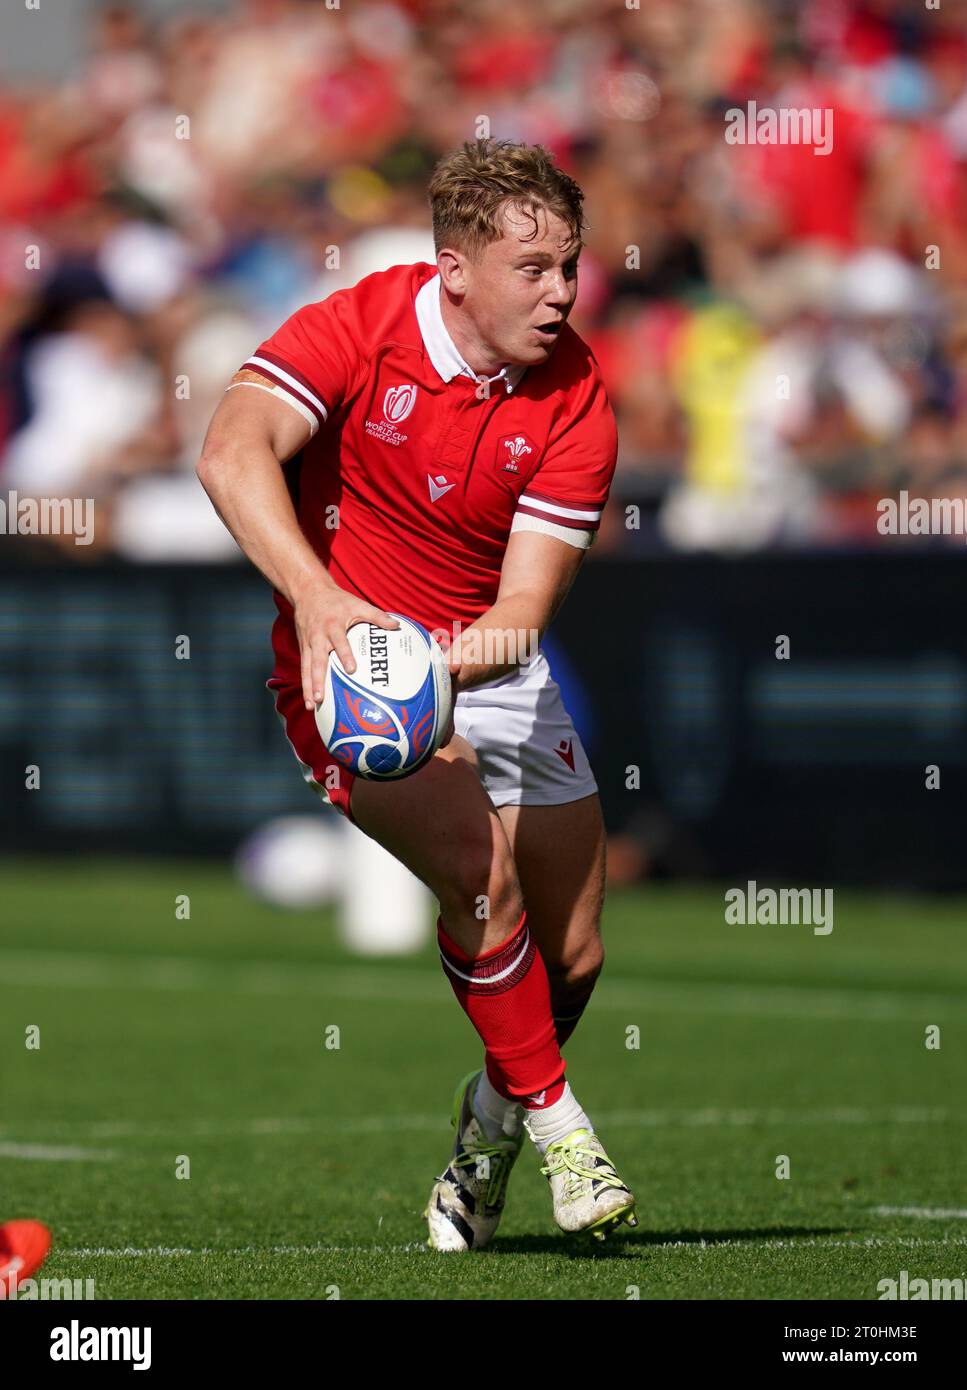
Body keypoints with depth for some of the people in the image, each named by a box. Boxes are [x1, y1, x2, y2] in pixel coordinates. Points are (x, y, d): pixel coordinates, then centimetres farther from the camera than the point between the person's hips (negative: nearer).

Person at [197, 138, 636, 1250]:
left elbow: (525, 604, -16)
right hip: (344, 659, -4)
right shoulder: (359, 329, -18)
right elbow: (233, 453, -32)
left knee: (572, 958, 5)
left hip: (487, 666, 4)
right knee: (483, 871, -28)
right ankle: (554, 1119, -10)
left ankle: (486, 1135, 34)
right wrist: (318, 600, -47)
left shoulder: (576, 401, -11)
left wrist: (438, 664, -38)